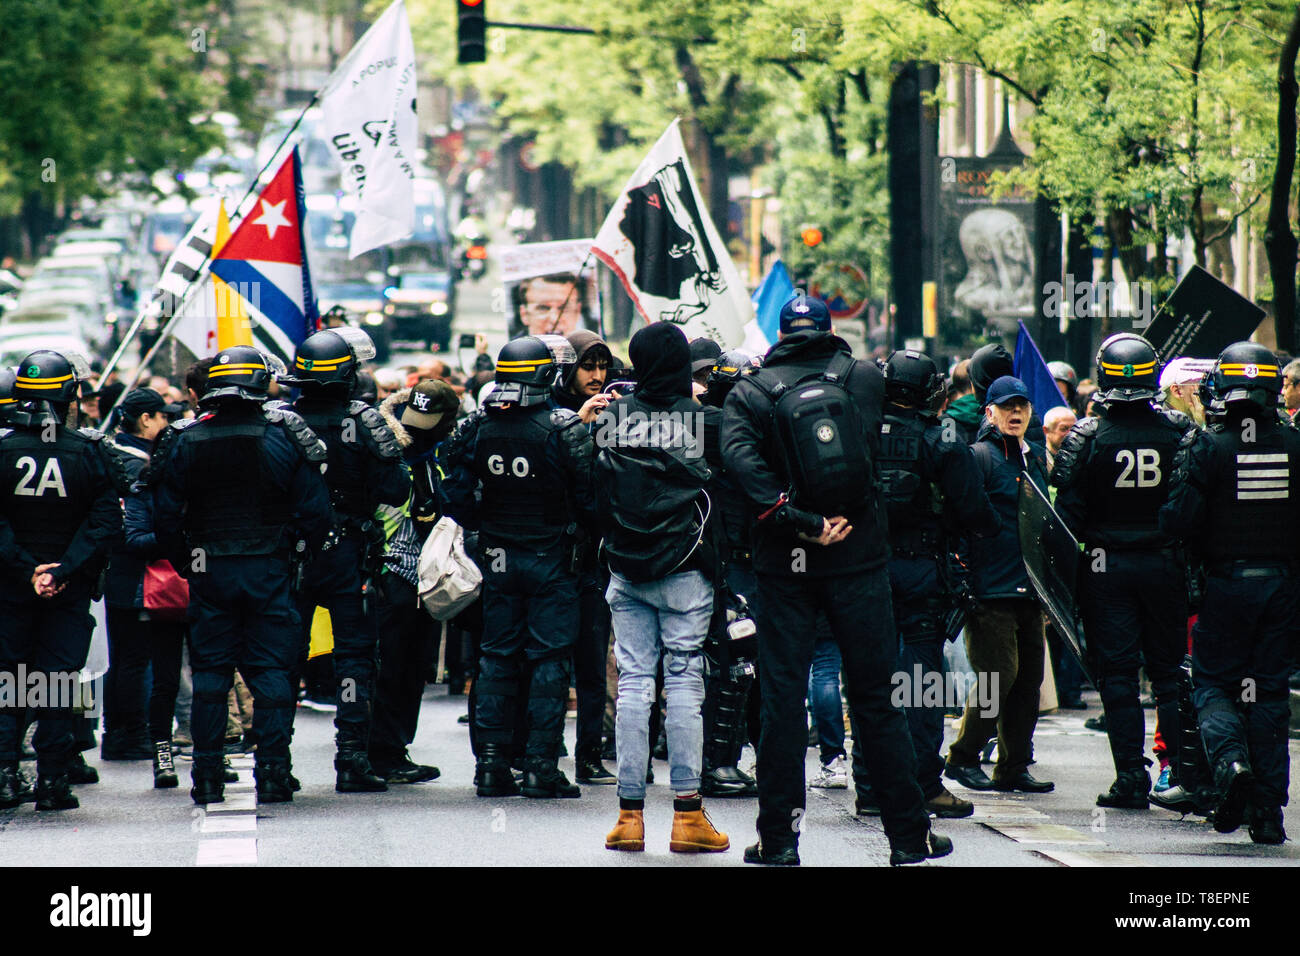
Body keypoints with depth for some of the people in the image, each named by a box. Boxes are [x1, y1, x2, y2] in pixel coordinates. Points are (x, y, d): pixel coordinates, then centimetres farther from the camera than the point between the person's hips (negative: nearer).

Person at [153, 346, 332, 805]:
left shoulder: (188, 442, -2)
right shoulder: (284, 438, -5)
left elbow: (165, 516, 0)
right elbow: (315, 511, -4)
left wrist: (185, 563, 11)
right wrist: (299, 551, 11)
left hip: (209, 572, 1)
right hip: (268, 569, -1)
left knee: (210, 673, 7)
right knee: (270, 672, 4)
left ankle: (207, 777, 6)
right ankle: (272, 773, 0)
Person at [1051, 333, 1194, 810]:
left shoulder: (1086, 437, -10)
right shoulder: (1178, 431, -5)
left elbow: (1069, 513, -9)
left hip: (1106, 567, -2)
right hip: (1166, 564, 2)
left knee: (1117, 674, 3)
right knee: (1170, 669, 10)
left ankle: (1131, 777, -1)